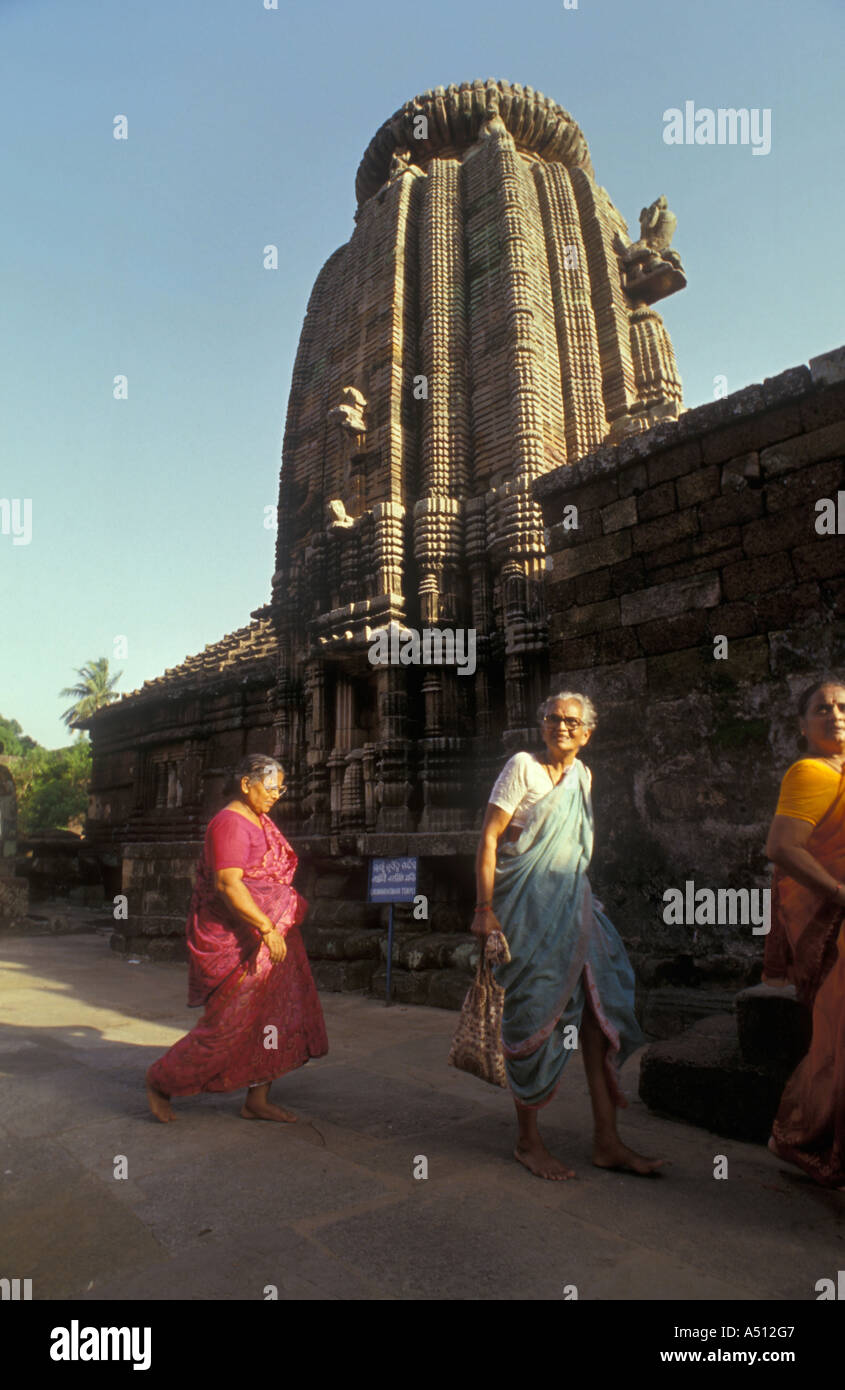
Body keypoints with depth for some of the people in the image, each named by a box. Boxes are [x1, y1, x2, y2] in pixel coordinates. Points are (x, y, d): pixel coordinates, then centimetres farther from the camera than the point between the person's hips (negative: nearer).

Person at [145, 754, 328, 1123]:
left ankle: (257, 1101, 20)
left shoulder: (259, 822, 14)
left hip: (270, 935, 10)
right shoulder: (230, 823, -17)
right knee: (229, 1024, -2)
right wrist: (267, 928, -28)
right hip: (238, 941, -10)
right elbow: (228, 884, -26)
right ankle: (161, 1080, 18)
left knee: (276, 1018, 10)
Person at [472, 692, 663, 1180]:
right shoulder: (523, 766, -7)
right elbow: (489, 837, -11)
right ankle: (528, 1141, 13)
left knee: (600, 1008, 2)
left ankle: (607, 1140, 11)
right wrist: (485, 909, -16)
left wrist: (581, 900, 19)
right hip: (528, 909, -6)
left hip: (573, 906, 6)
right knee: (534, 1016, -2)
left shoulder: (582, 776, 13)